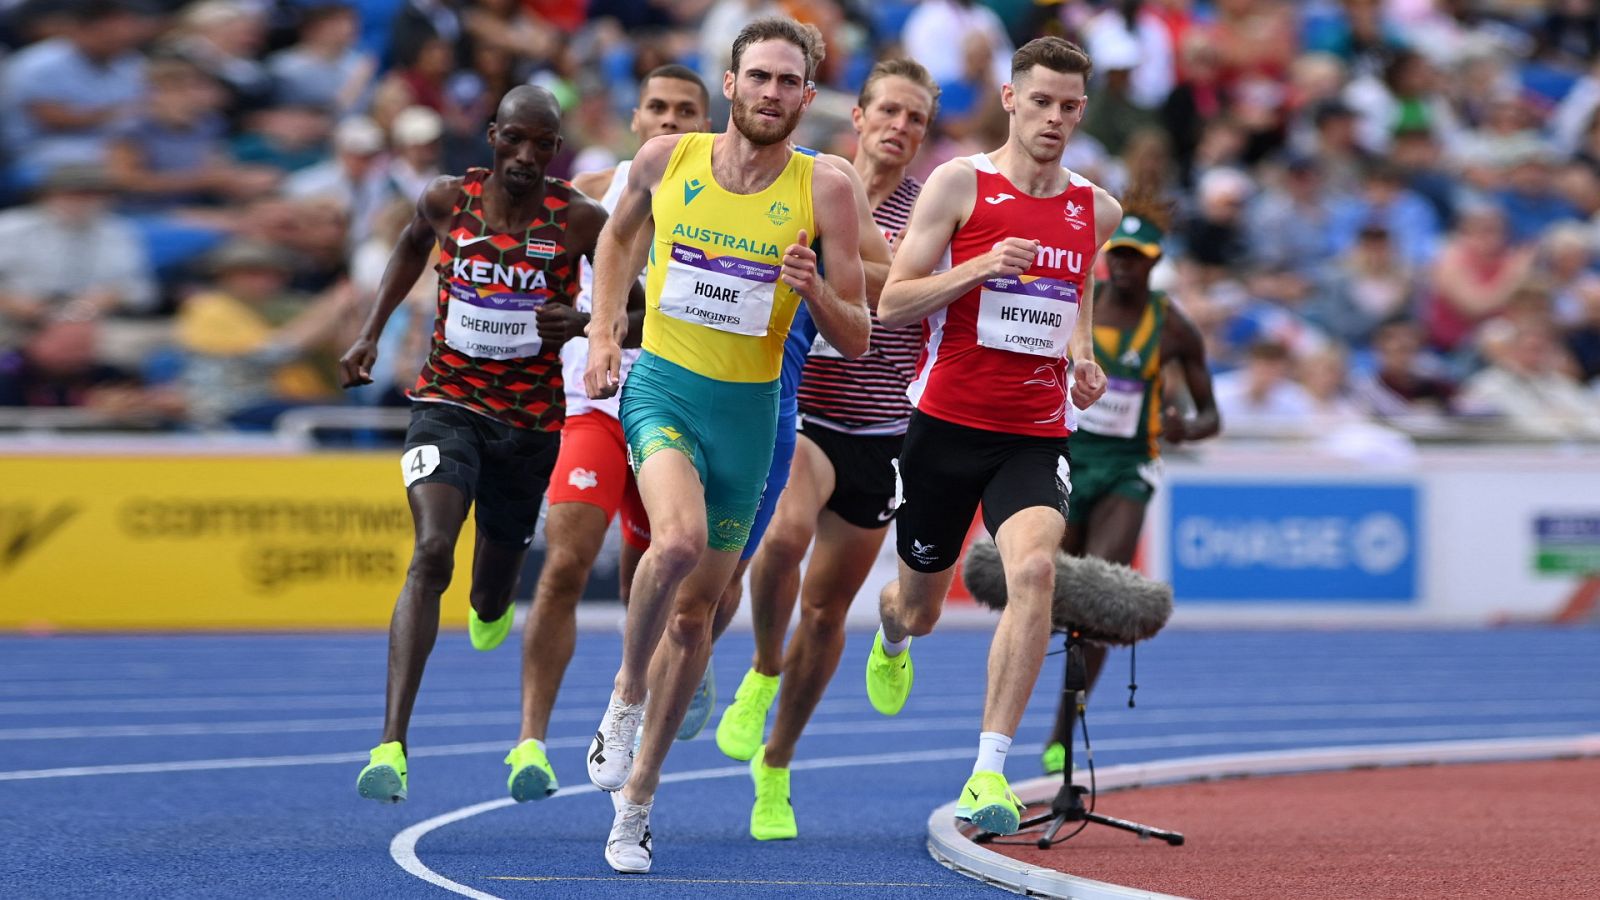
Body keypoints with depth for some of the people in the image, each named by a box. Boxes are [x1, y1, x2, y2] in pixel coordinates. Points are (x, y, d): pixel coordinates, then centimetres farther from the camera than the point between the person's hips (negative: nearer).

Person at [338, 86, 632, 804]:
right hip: (447, 403, -1)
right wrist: (370, 332, 14)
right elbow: (414, 241, 20)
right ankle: (391, 745, -30)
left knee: (492, 596, 15)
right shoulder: (448, 199, -4)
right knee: (430, 553, -24)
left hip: (531, 421, 1)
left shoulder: (580, 220, -10)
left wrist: (583, 321, -20)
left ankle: (491, 608, 59)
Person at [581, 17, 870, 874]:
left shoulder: (825, 191, -8)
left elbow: (856, 340, -5)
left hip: (749, 410, 1)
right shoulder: (665, 160, -4)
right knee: (678, 537, -31)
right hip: (662, 385, -1)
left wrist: (815, 292, -25)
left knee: (697, 608, 9)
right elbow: (619, 236, 19)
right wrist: (602, 335, 8)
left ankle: (636, 800, 23)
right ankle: (626, 695, -6)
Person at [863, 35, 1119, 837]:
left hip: (1036, 433, 2)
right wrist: (981, 267, -22)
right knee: (920, 608, 13)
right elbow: (891, 304, -7)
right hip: (948, 423, -2)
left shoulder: (1096, 210, 8)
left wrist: (1082, 360, 8)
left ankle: (990, 772, -25)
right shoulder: (959, 184, -5)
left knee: (1033, 569, -26)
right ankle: (891, 635, 56)